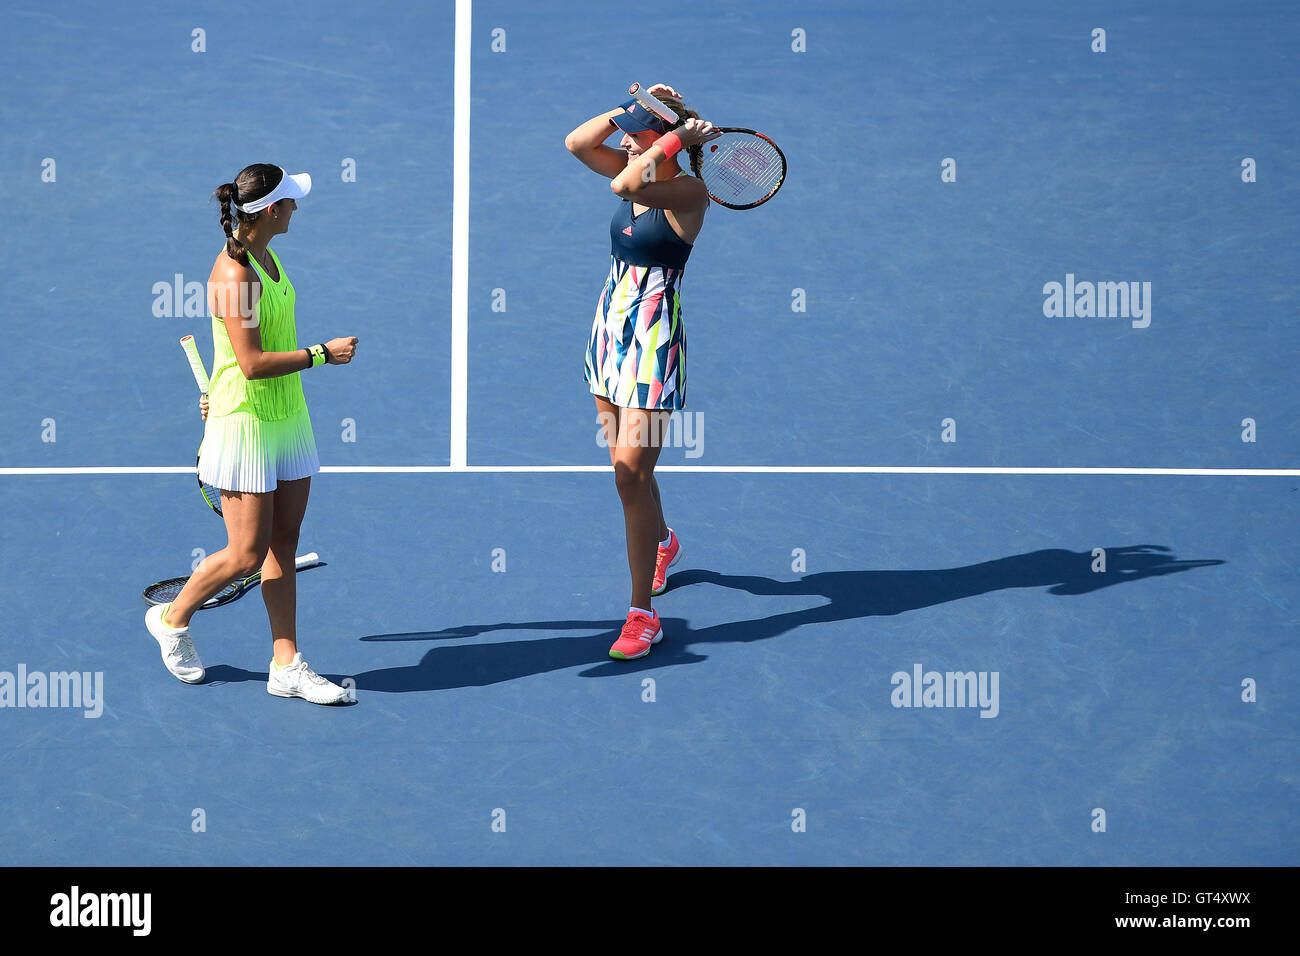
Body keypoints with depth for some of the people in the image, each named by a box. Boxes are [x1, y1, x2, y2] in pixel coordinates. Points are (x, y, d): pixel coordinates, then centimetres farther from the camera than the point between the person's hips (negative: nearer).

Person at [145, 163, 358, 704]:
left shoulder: (264, 256, 7)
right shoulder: (233, 274, -21)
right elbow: (253, 363, -23)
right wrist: (323, 354, -17)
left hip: (286, 419, 9)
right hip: (245, 423, -9)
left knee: (283, 544, 8)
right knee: (246, 555, -3)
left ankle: (287, 667, 12)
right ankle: (172, 620, 22)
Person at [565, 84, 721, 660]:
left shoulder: (688, 191, -16)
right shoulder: (639, 173, 6)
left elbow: (624, 185, -33)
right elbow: (576, 142, 0)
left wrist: (676, 137, -23)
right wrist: (633, 108, -5)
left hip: (654, 346, -8)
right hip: (610, 331, 8)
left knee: (630, 473, -12)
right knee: (627, 465, 20)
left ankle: (643, 615, -8)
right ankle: (662, 542, 49)